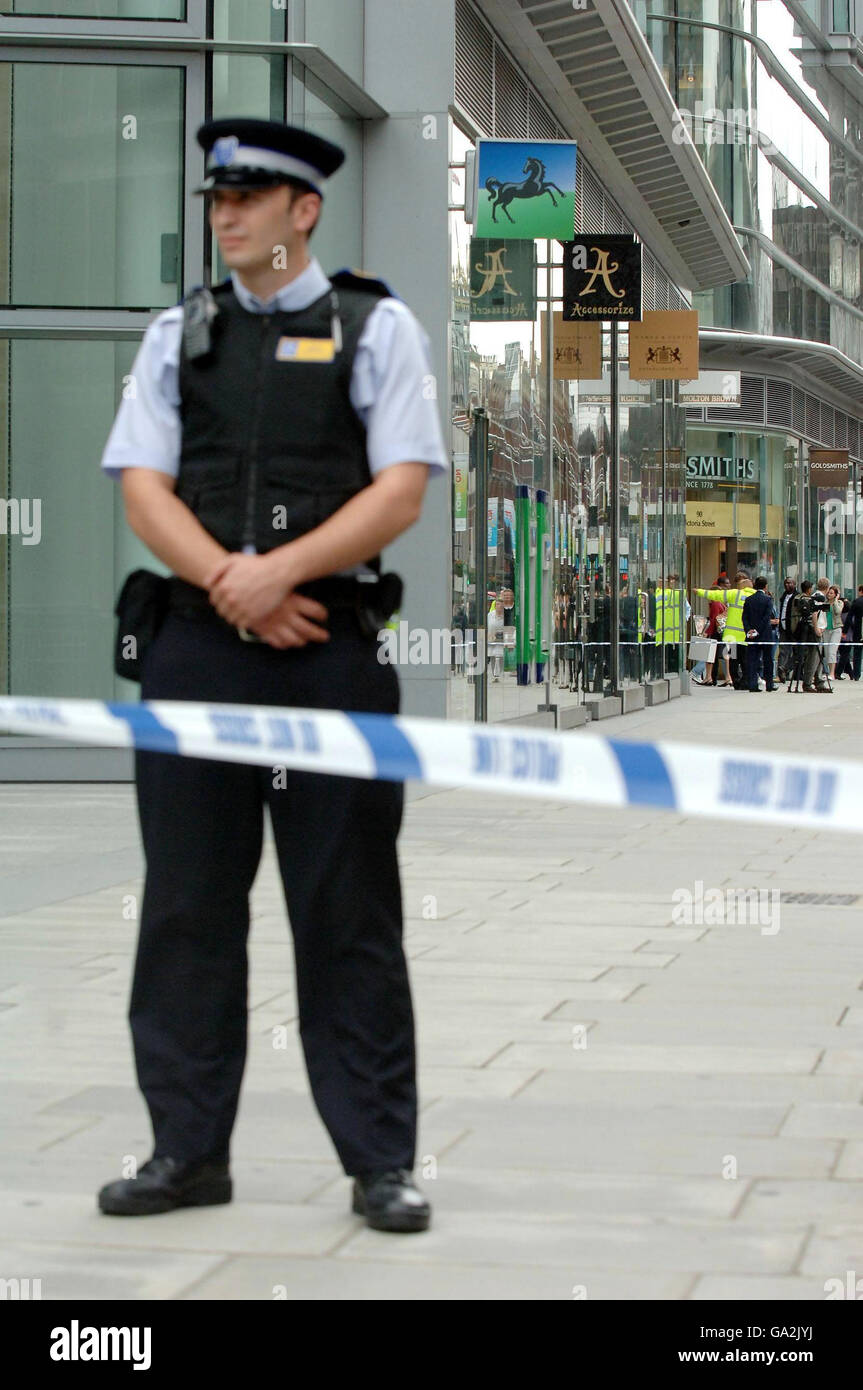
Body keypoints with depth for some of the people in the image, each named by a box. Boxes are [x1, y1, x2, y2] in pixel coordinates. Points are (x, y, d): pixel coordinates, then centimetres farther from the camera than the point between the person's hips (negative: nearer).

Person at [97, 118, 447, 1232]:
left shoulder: (376, 328, 6)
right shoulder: (179, 334, 14)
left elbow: (403, 489, -4)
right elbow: (143, 487, 6)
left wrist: (281, 570, -14)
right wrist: (229, 579, -10)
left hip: (332, 650, -3)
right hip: (196, 647, 3)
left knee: (349, 917, 1)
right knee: (186, 908, 6)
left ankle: (380, 1162, 8)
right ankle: (187, 1150, 16)